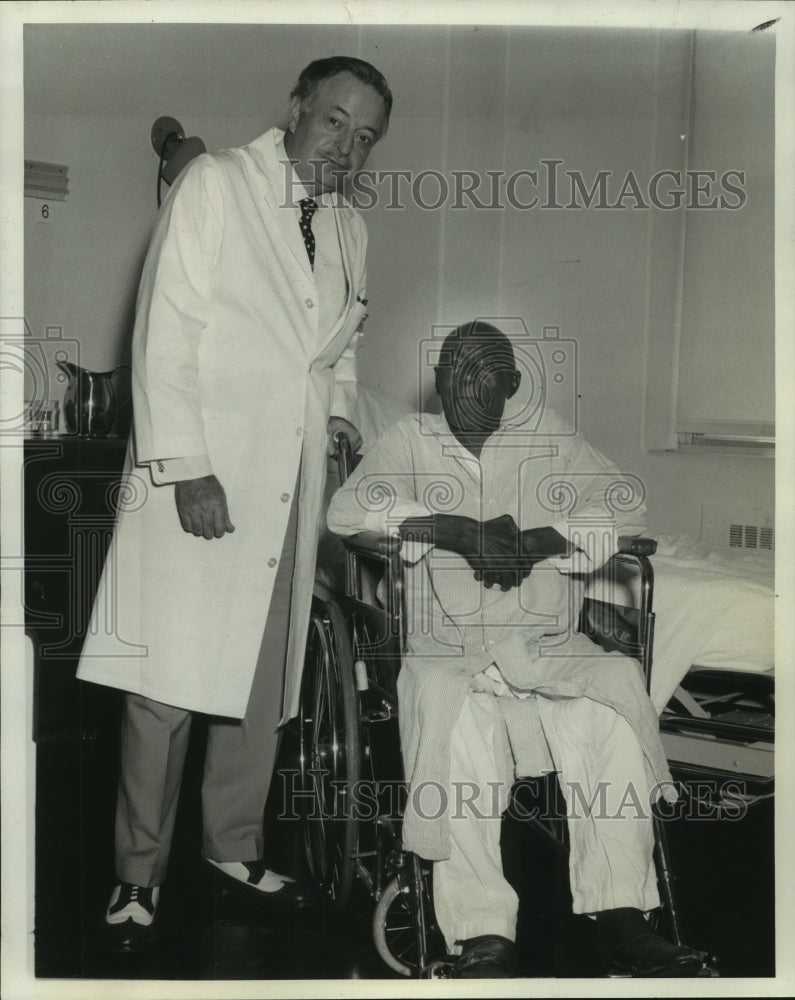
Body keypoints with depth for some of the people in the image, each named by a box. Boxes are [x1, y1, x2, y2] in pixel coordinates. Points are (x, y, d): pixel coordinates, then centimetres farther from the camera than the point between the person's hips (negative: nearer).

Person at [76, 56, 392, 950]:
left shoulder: (348, 228, 16)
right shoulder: (214, 184, -3)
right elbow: (165, 336, -9)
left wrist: (338, 420, 11)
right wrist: (185, 466, -16)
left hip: (288, 490, 6)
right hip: (197, 478, -6)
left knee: (262, 682, 10)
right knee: (167, 683, -5)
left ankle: (234, 846, 26)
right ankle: (139, 873, 9)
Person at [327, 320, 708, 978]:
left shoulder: (545, 436, 16)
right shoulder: (414, 440, 13)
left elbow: (628, 503, 4)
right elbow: (346, 508, -4)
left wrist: (541, 539, -12)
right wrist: (453, 529, -17)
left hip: (546, 645, 2)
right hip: (447, 648, -1)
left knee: (617, 685, -28)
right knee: (461, 718, -34)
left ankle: (622, 918, -25)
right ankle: (482, 934, -30)